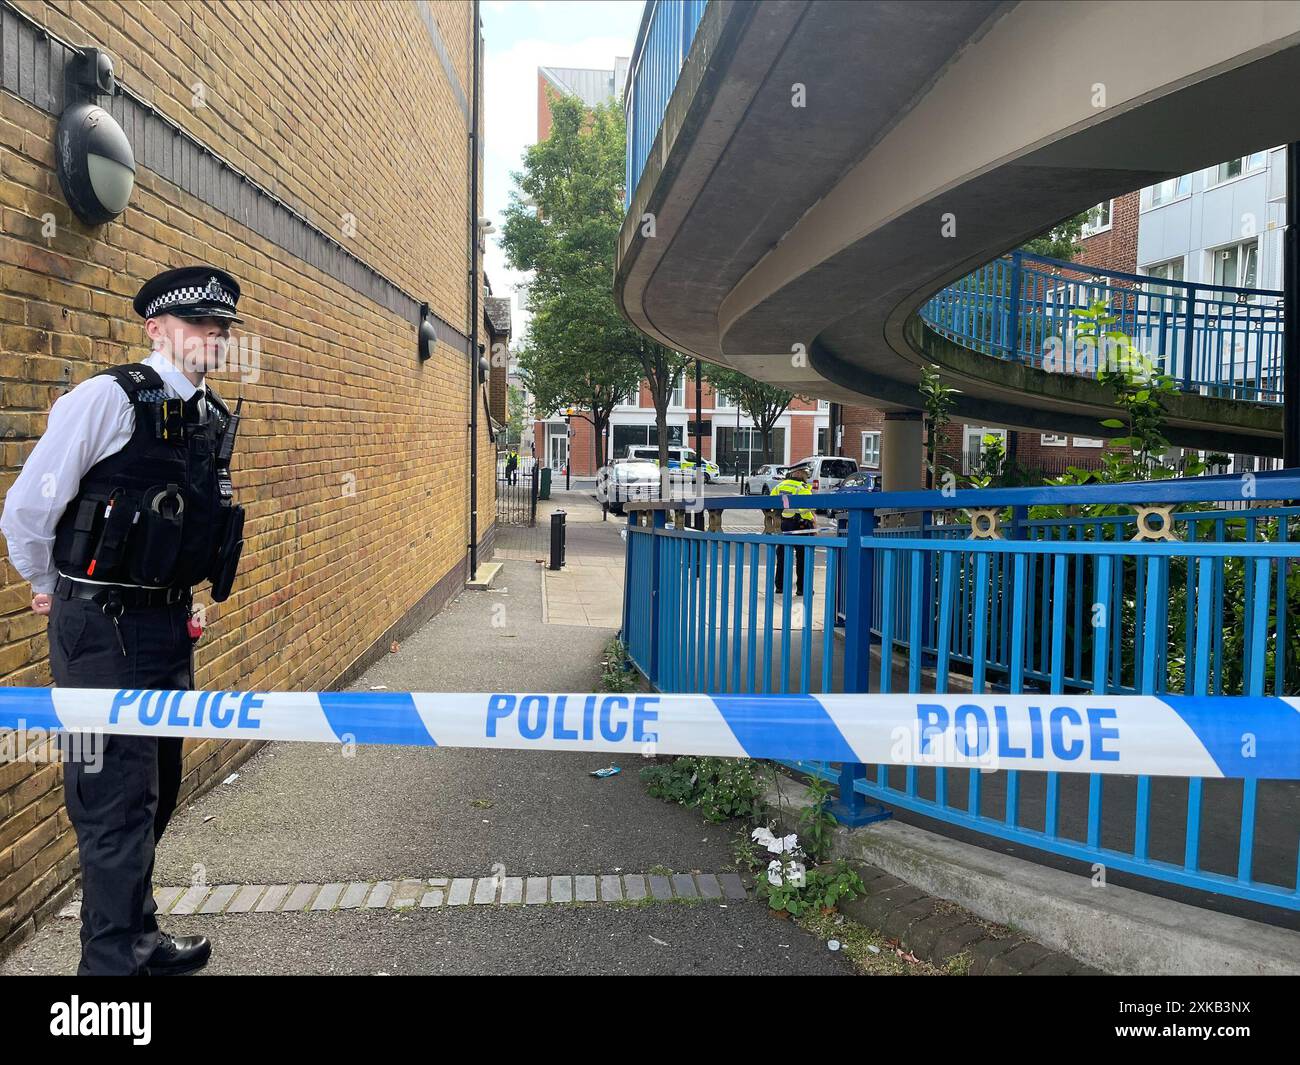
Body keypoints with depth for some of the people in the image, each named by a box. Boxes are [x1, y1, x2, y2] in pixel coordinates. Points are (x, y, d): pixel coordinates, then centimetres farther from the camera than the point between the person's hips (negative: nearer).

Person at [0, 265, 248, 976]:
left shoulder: (212, 418, 8)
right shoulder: (108, 398, -14)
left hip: (168, 625, 8)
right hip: (102, 631, -8)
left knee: (155, 791, 19)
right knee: (119, 800, -3)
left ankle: (138, 937, 36)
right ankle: (113, 961, 12)